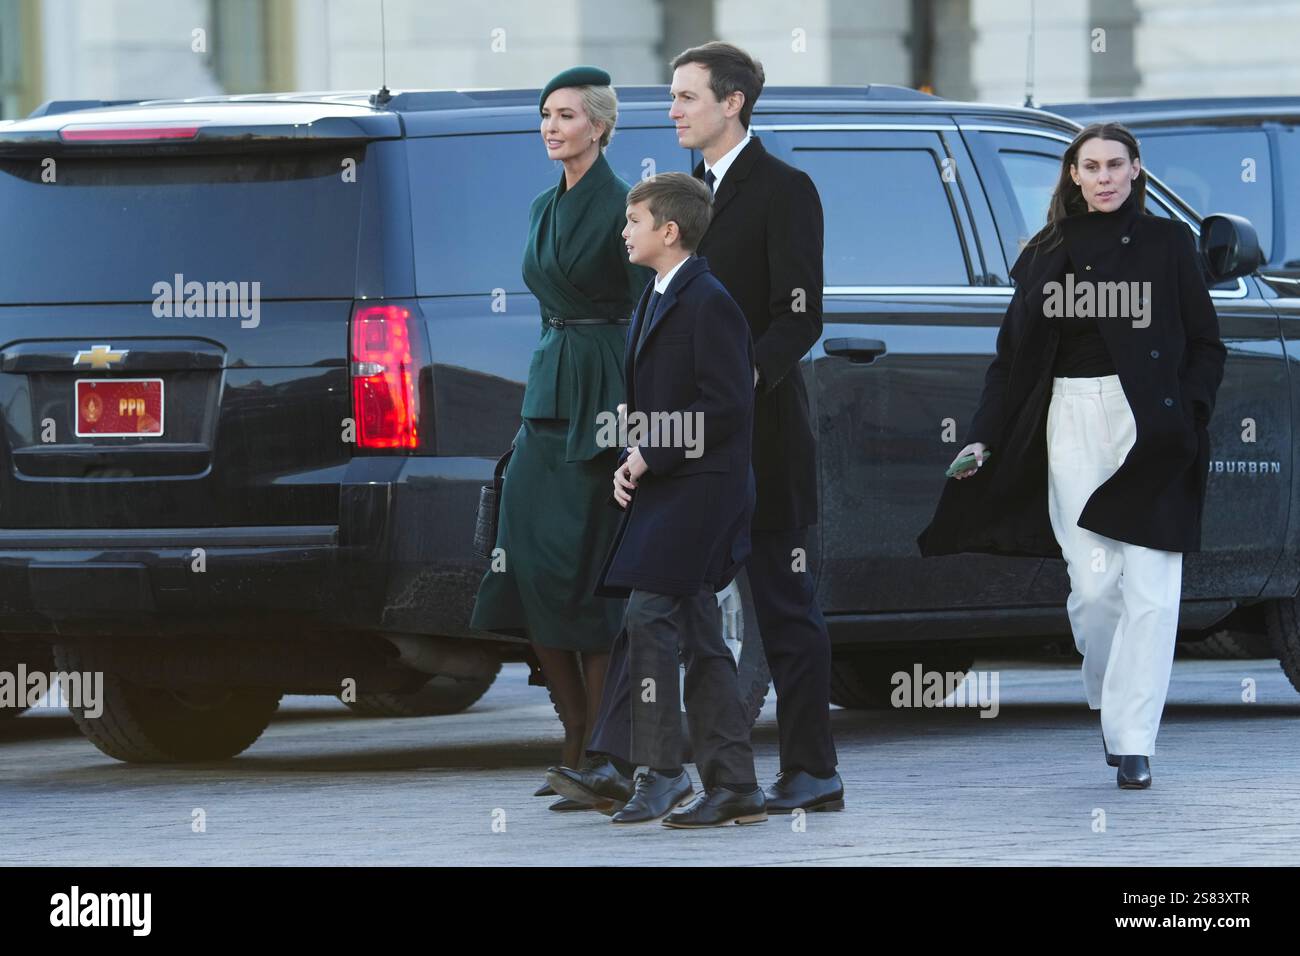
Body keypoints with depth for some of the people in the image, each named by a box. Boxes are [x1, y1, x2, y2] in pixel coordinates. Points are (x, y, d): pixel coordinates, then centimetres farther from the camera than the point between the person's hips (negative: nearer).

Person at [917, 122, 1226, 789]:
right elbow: (1013, 356, 15)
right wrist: (982, 438, 6)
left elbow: (1205, 346, 8)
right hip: (1073, 425, 1)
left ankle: (1133, 741, -5)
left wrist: (1187, 416, -8)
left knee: (1149, 588, -8)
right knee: (1093, 584, -8)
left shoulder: (1167, 244, 8)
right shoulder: (1048, 254, 13)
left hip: (1150, 428, -1)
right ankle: (1112, 703, 18)